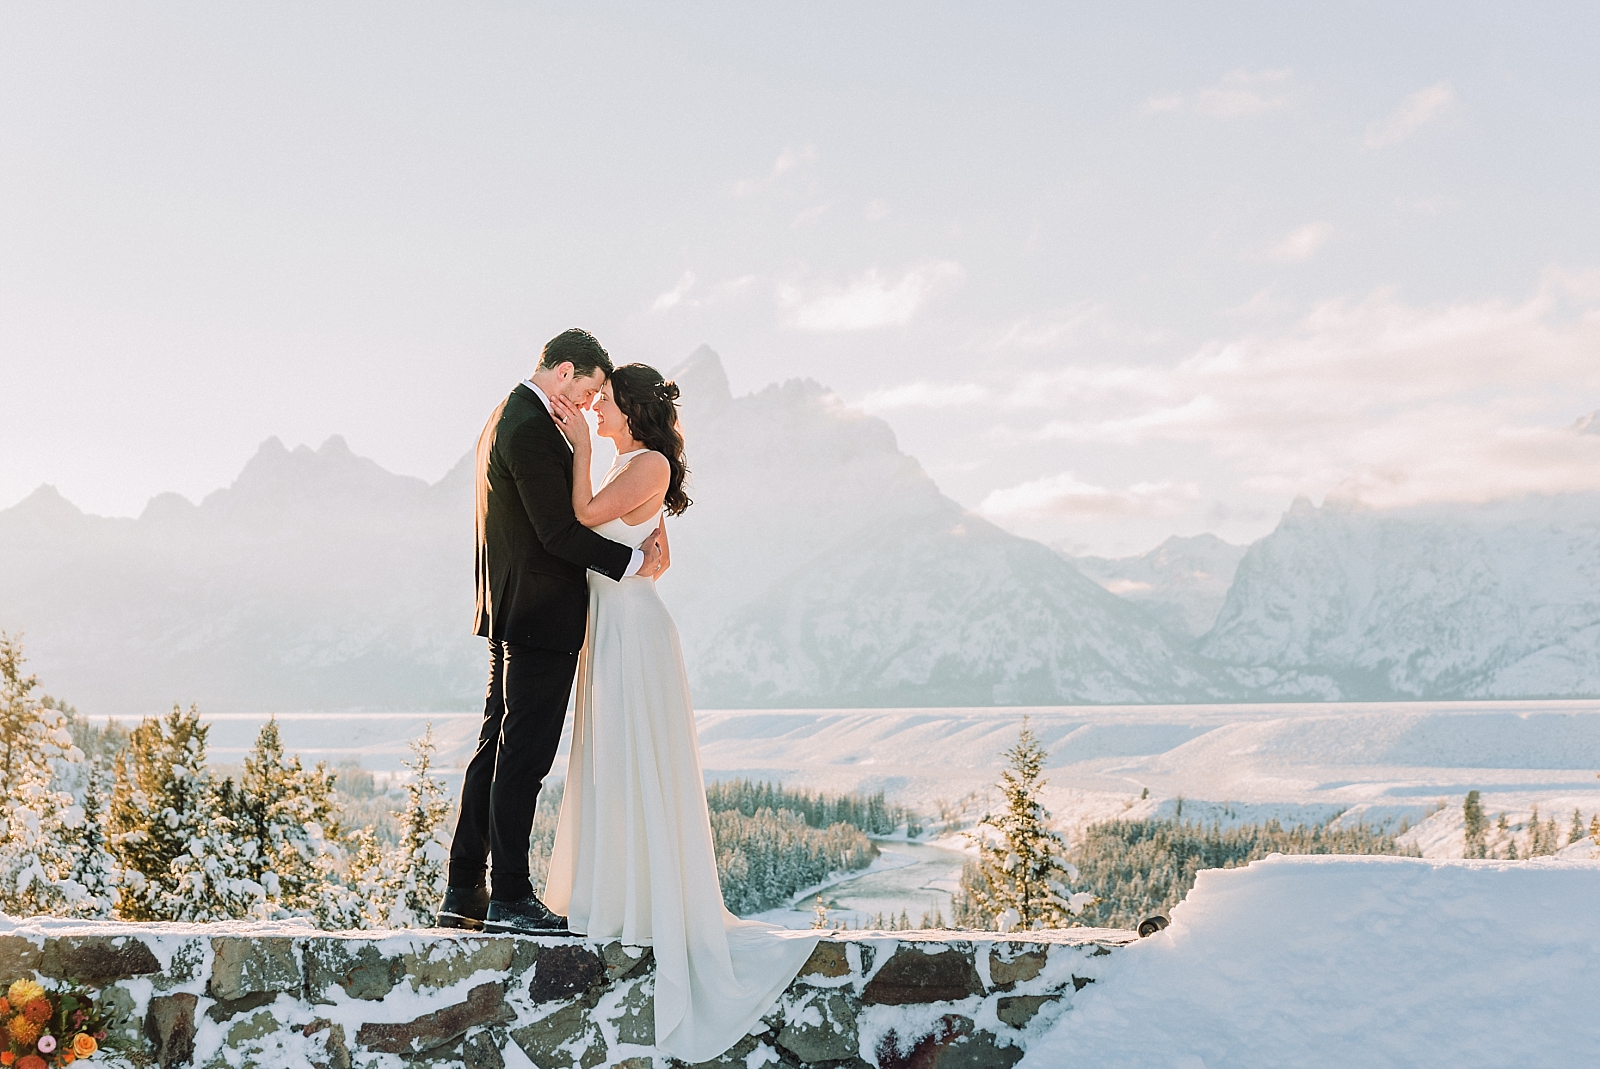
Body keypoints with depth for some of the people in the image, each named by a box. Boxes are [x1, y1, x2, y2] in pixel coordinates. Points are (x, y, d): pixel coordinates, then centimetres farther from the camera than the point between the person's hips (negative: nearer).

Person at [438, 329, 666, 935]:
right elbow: (559, 532, -19)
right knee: (523, 756, -5)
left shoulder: (505, 418, 17)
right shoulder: (533, 429, -16)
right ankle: (509, 899, 1)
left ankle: (463, 893, 17)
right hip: (543, 615, -10)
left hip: (510, 613, 10)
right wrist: (631, 560, -11)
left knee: (496, 749, 12)